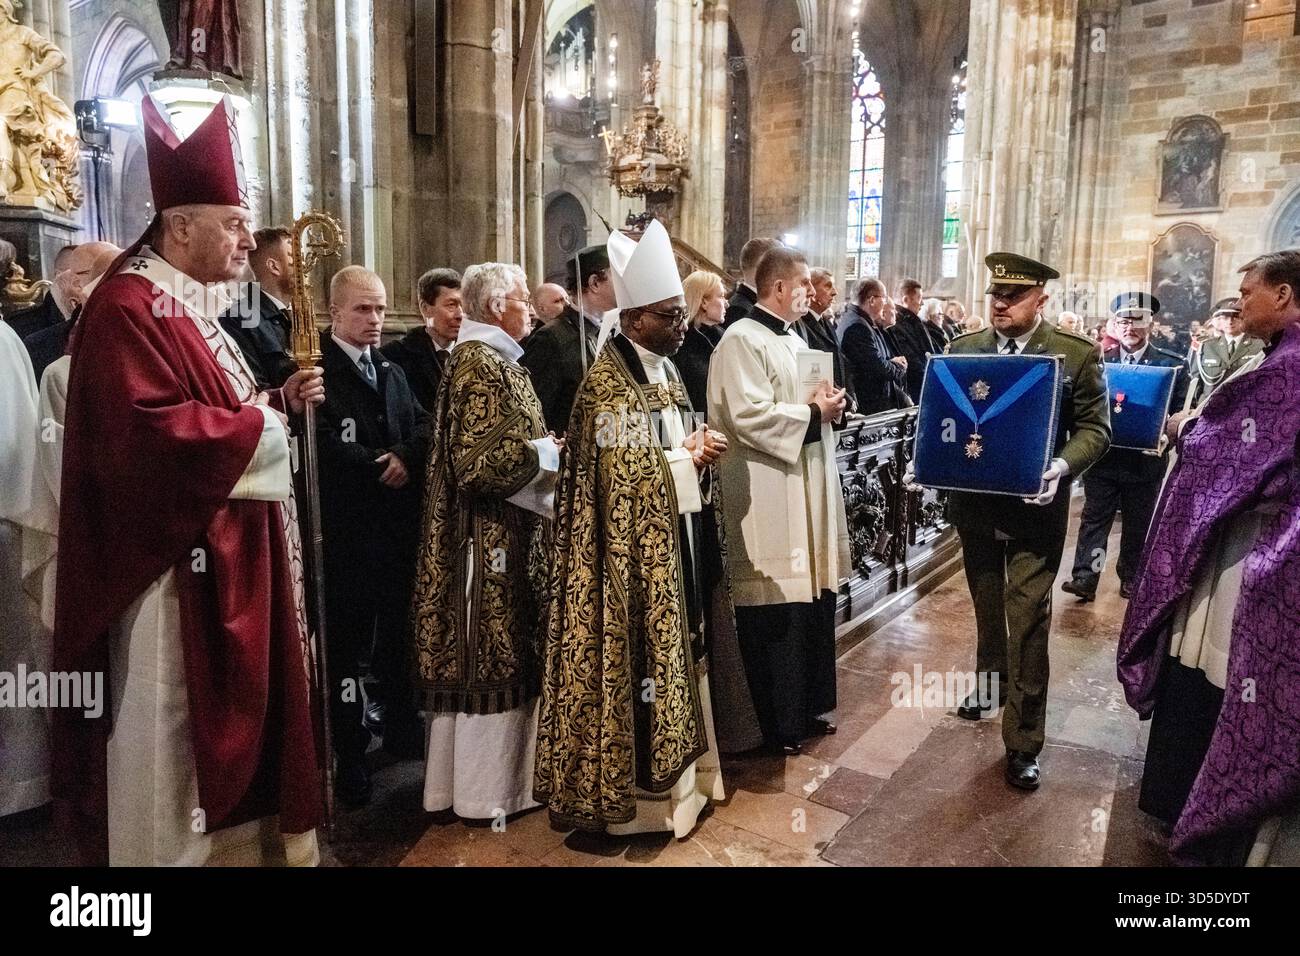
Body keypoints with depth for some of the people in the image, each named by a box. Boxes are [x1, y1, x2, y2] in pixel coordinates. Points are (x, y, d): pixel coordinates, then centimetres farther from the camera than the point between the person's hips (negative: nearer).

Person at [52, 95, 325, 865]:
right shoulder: (127, 308, -16)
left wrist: (281, 401, 4)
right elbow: (148, 429, -28)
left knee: (230, 725, 18)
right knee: (180, 740, 2)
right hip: (177, 566, -10)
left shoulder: (193, 309, 16)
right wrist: (256, 428, -16)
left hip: (229, 561, 11)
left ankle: (231, 835, 33)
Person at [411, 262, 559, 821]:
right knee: (494, 658, 0)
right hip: (492, 538, -10)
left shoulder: (497, 361, 15)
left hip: (508, 534, 10)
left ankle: (489, 777, 27)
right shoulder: (479, 365, -15)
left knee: (494, 657, 15)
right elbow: (479, 461, -22)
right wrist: (547, 452, -12)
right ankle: (485, 790, 14)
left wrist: (545, 449, 5)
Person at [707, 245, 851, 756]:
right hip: (768, 500, -10)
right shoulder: (742, 341, -12)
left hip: (810, 491, 10)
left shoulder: (794, 341, 18)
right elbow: (748, 415, -22)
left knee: (813, 600, 15)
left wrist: (828, 406, 5)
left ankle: (809, 705, 31)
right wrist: (814, 414, -15)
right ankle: (776, 724, 13)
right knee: (776, 613, -2)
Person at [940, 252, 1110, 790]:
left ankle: (1023, 741, 10)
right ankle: (991, 683, 45)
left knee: (1028, 618, -2)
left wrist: (1063, 466, -24)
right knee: (986, 605, 21)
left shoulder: (1077, 355, -6)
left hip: (1034, 507, -3)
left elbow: (1095, 428, -6)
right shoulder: (963, 348, 3)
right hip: (974, 501, 4)